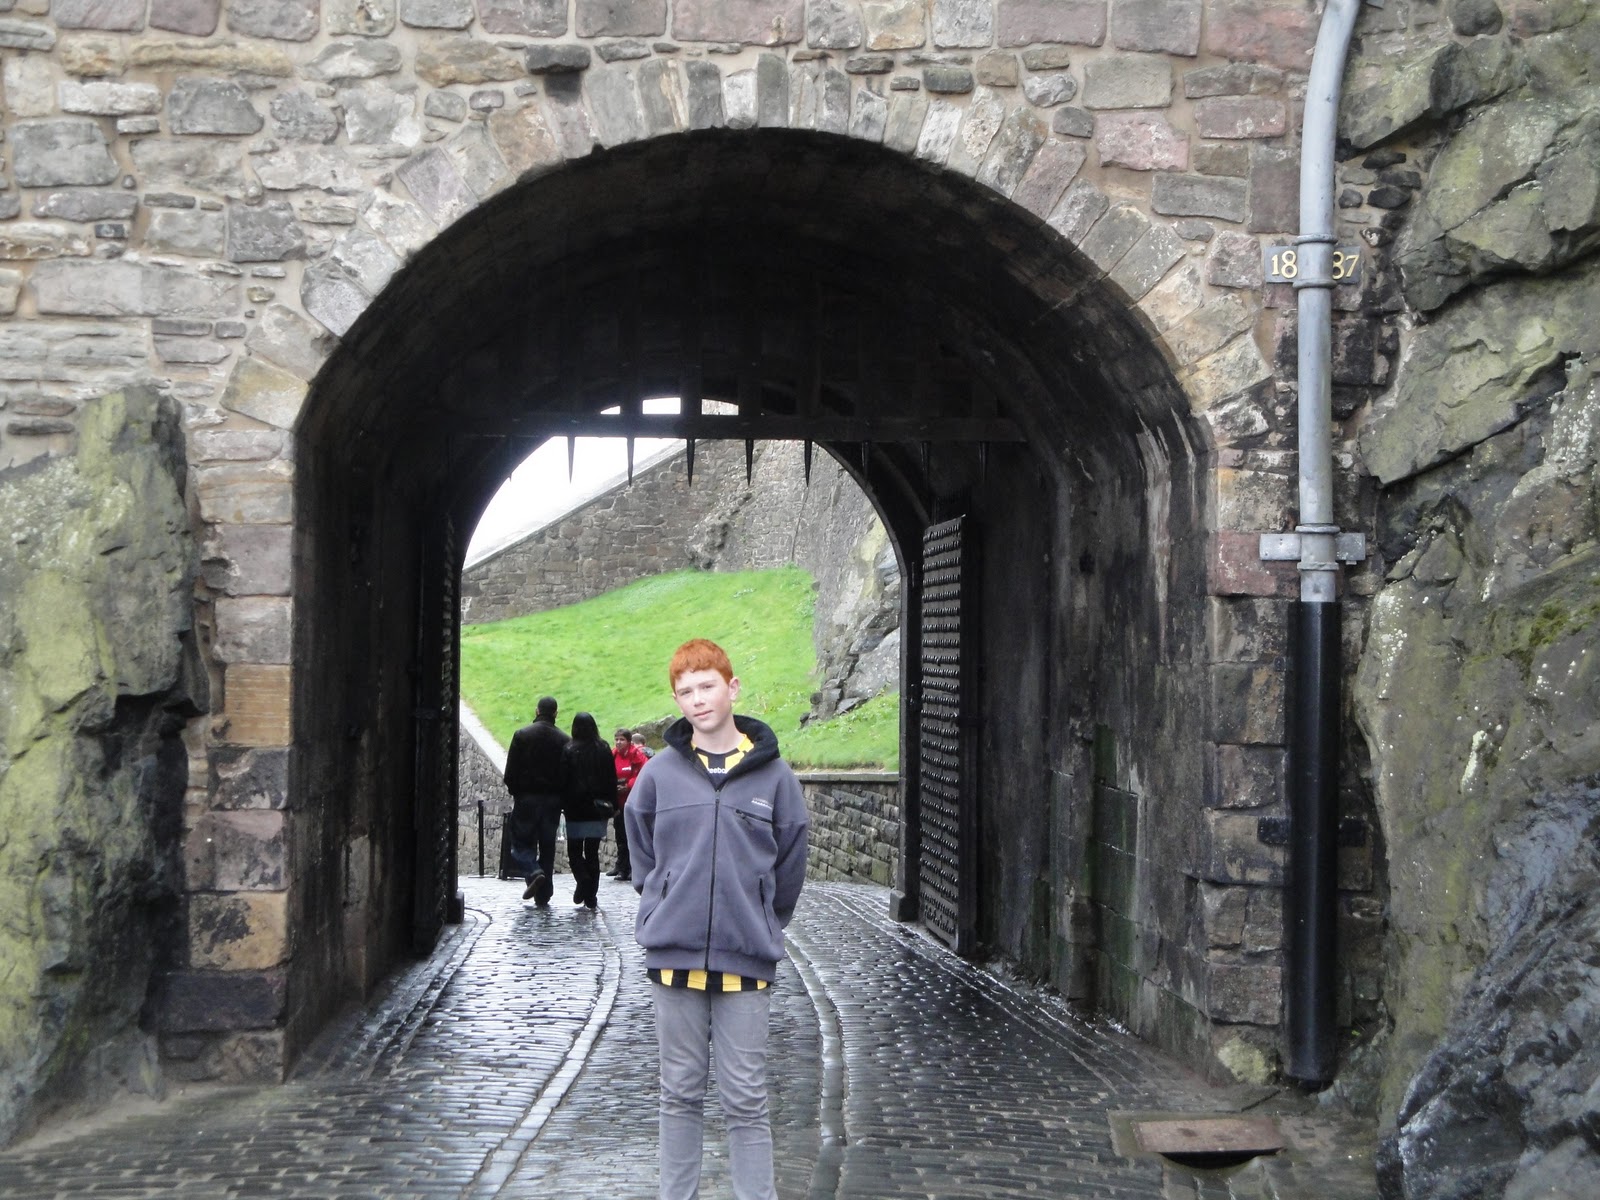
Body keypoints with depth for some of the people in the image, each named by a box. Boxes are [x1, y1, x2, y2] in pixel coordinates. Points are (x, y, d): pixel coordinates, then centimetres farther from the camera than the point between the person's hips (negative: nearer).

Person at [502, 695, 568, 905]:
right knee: (547, 845, 7)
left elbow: (511, 770, -5)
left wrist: (514, 791, 8)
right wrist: (560, 795, 9)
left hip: (526, 796, -2)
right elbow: (567, 773, -1)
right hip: (553, 799, 2)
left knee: (521, 841, 7)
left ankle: (533, 872, -20)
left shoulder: (522, 735, -5)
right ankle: (543, 895, 7)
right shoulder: (563, 740, -1)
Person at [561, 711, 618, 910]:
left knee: (574, 850, 8)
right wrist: (612, 806, 11)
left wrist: (561, 805, 1)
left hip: (576, 809, -3)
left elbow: (563, 779, -7)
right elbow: (612, 780, 5)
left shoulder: (569, 751, -8)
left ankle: (583, 881, -16)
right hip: (598, 810, 3)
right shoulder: (604, 750, 2)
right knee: (592, 853, 9)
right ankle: (591, 896, 7)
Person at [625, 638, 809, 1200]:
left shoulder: (773, 775, 0)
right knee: (681, 1095, 10)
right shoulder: (659, 774, 2)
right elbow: (643, 859, 15)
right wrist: (662, 915, 9)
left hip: (745, 962, -1)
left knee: (747, 1099, 3)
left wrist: (760, 927, 9)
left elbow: (788, 870, 8)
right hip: (673, 958, 1)